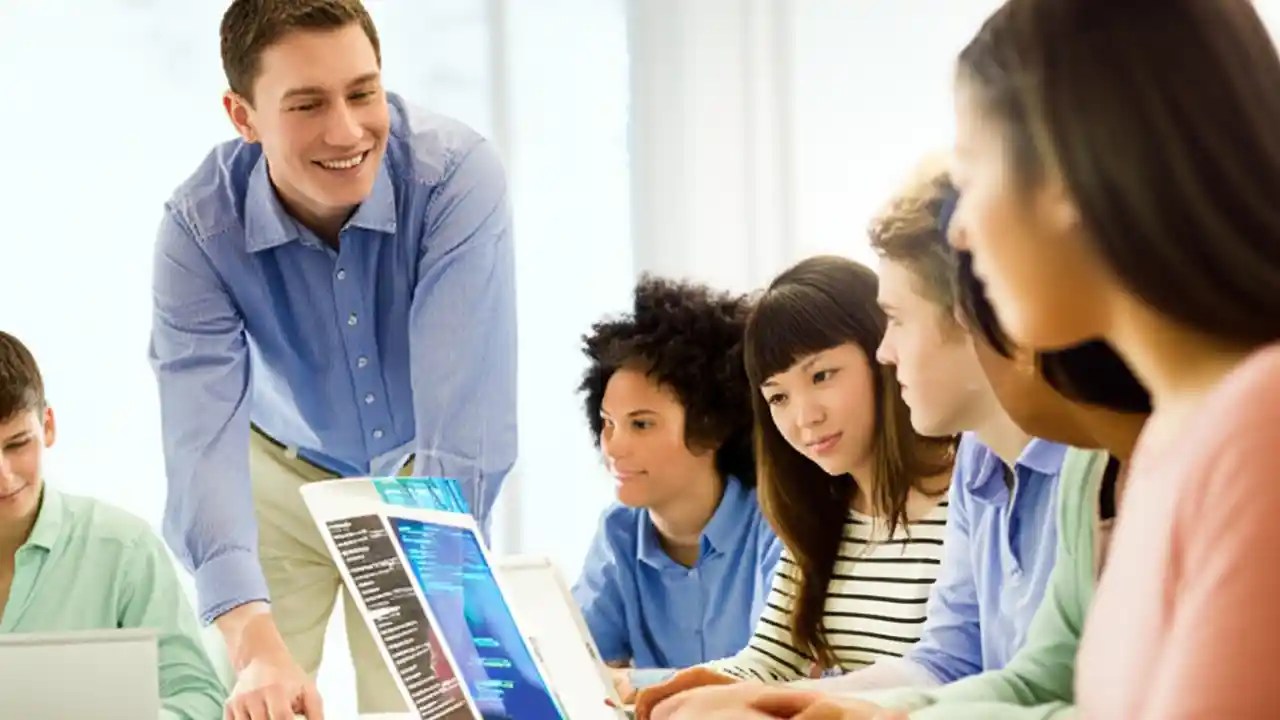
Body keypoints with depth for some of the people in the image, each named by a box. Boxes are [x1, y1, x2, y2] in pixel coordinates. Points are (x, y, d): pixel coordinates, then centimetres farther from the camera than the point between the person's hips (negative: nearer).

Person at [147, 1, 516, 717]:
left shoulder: (458, 174, -31)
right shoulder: (199, 228, -26)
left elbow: (466, 414, -35)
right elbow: (203, 442, -35)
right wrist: (256, 646, -50)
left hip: (423, 477, 0)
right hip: (284, 479, 0)